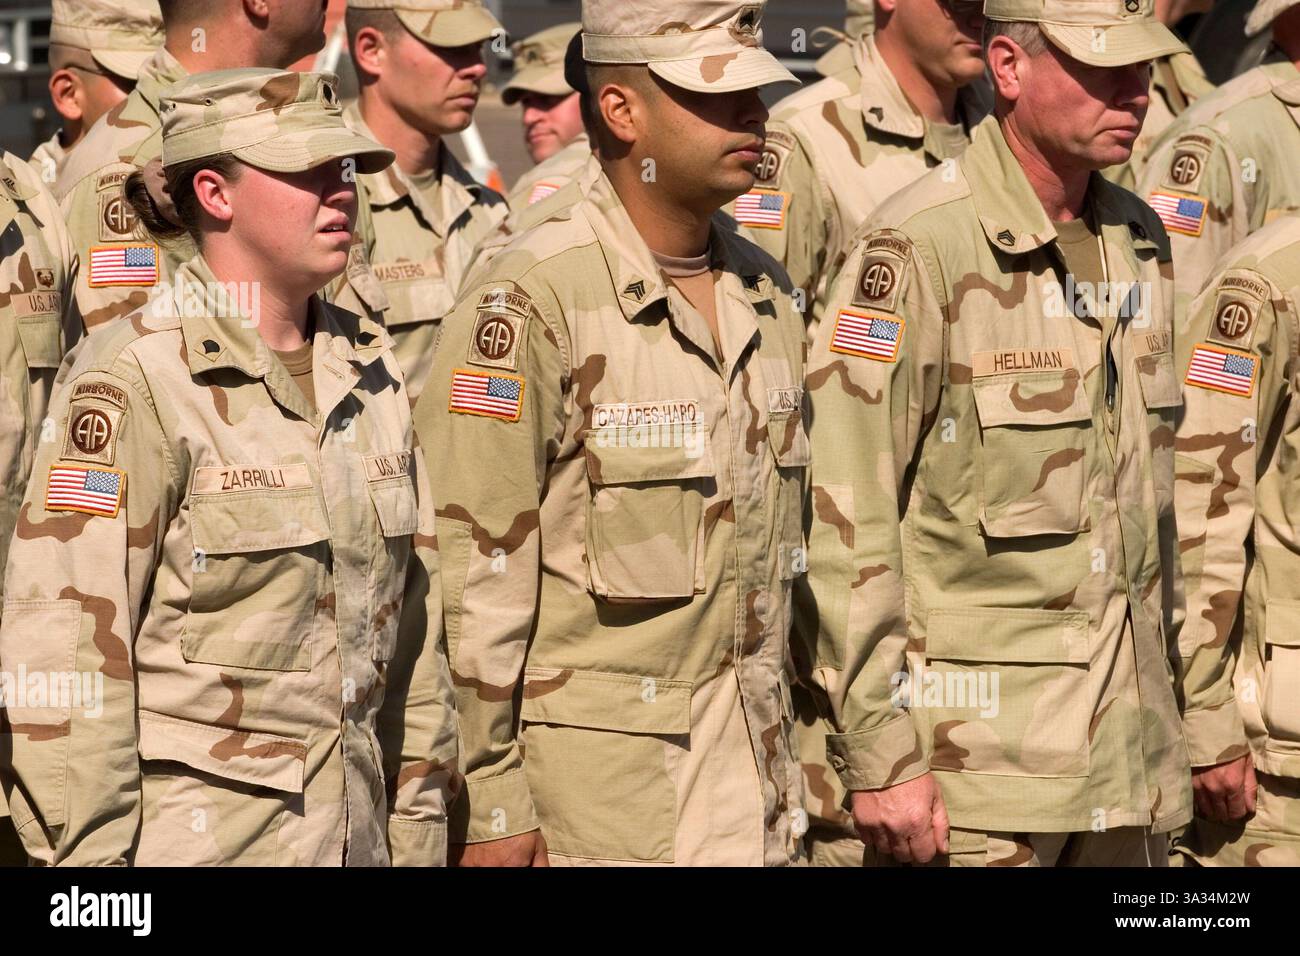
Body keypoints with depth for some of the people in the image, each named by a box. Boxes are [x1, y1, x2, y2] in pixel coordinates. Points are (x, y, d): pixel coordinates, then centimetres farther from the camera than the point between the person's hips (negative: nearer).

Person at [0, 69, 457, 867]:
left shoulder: (371, 370, 9)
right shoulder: (135, 382, -11)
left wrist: (419, 828, 13)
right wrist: (92, 857, -16)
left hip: (348, 830, 6)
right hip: (191, 837, -6)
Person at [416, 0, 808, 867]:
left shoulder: (768, 295, 10)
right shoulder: (531, 304, -13)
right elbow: (473, 574, -14)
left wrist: (786, 756, 16)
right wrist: (489, 804, -14)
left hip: (751, 762, 6)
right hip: (595, 776, -6)